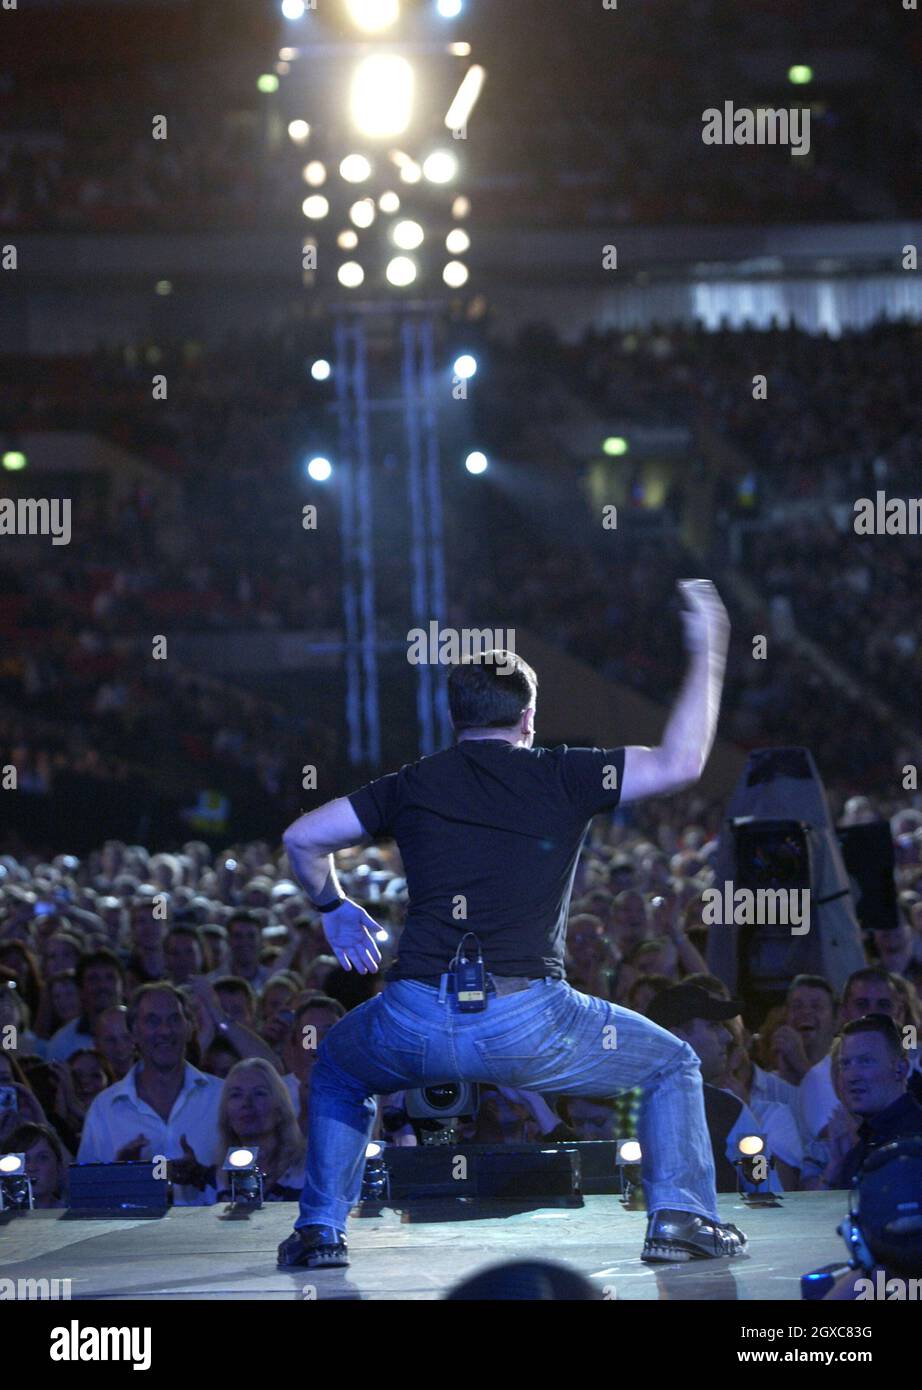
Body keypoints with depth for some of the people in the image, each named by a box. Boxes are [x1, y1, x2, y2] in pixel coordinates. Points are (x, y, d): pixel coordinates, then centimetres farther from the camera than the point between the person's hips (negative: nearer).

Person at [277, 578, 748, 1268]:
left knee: (339, 1068, 35)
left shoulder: (413, 785, 15)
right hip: (527, 1024, -2)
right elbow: (681, 762, 5)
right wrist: (707, 650, 15)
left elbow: (302, 838, 18)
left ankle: (320, 1229, 25)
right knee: (672, 1064, 21)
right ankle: (679, 1218, 8)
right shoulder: (560, 777, 7)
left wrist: (334, 908, 37)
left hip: (416, 1023, 2)